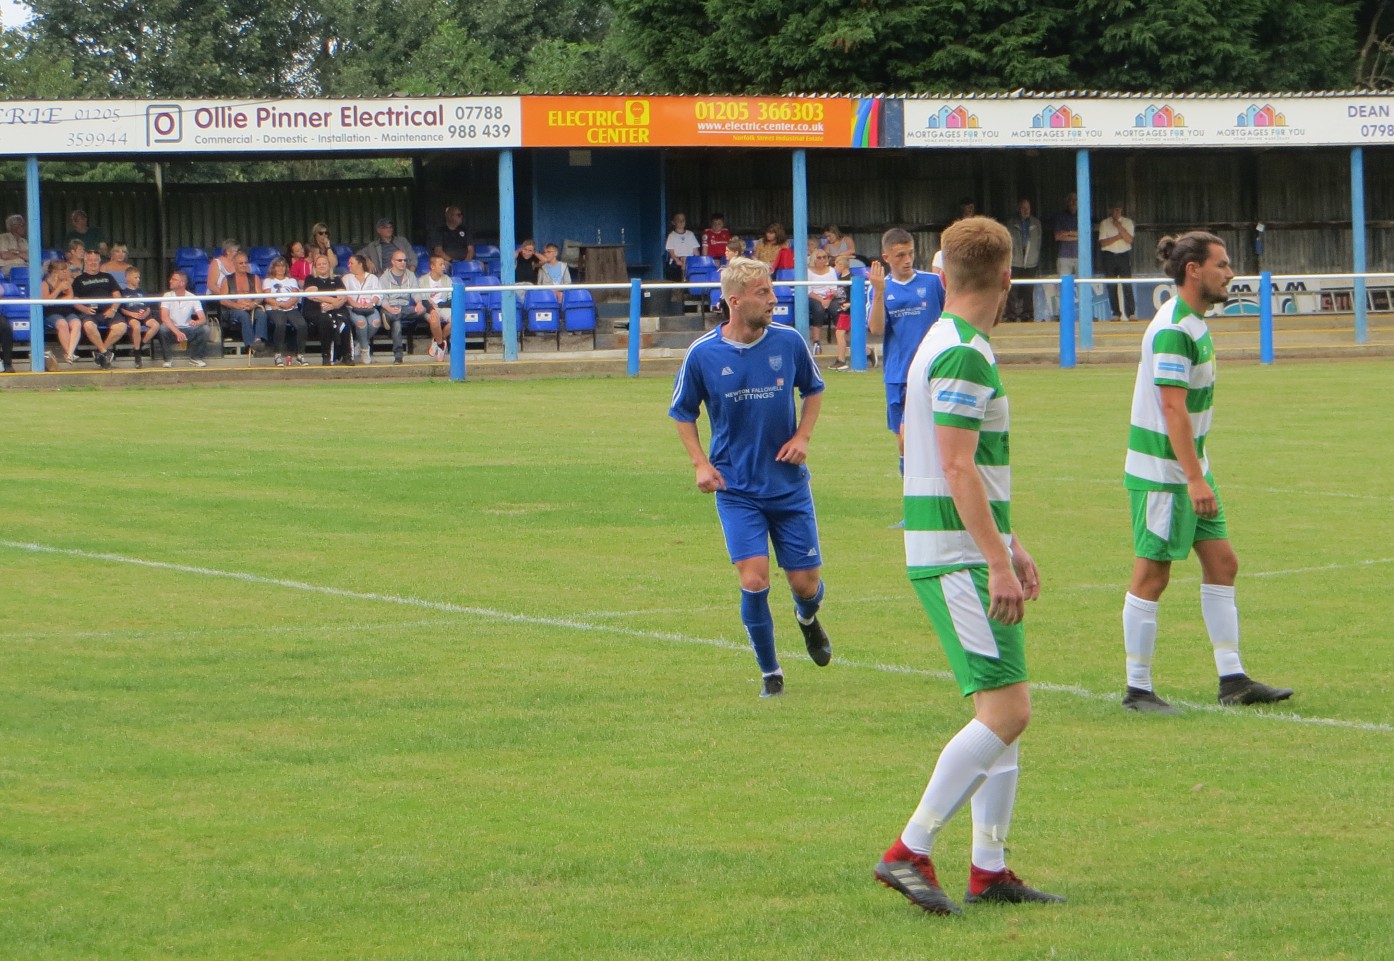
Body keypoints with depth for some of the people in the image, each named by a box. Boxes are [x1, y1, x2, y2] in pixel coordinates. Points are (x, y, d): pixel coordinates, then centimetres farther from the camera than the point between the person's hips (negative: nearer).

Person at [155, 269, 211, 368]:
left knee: (204, 329, -24)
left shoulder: (193, 298, -4)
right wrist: (177, 332, -35)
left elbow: (203, 319, -12)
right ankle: (168, 359, -15)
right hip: (172, 330, -1)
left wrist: (196, 322, -38)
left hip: (188, 330, 1)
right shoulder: (168, 296, -7)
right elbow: (164, 317, -21)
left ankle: (195, 358, -7)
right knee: (163, 328, -34)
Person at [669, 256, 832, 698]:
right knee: (754, 579, -14)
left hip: (789, 483, 2)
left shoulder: (789, 342, -5)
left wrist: (802, 436, -2)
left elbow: (813, 389, 13)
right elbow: (682, 413, 6)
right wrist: (701, 463, -7)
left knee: (806, 583, 3)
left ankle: (808, 618, 41)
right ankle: (770, 673, 5)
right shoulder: (702, 354, -9)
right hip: (736, 489, -2)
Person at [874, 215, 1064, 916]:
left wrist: (1010, 549, 28)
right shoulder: (963, 355, -15)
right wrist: (998, 563, -22)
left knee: (1004, 712, 10)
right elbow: (957, 469, -21)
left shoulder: (944, 346, 17)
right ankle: (909, 852, -12)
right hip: (958, 556, -10)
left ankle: (989, 870, 11)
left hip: (973, 550, 10)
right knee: (1005, 712, -13)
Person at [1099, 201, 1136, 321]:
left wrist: (1119, 227, -12)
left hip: (1124, 255, -1)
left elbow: (1129, 239, -6)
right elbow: (1103, 242, -4)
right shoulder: (1104, 224, 5)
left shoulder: (1128, 222, 7)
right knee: (1111, 286, 0)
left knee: (1127, 285, -7)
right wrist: (1118, 236, -9)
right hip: (1109, 256, 1)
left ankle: (1131, 313, -8)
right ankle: (1116, 313, 5)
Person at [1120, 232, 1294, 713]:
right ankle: (1137, 689, 4)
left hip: (1189, 467, 10)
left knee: (1222, 563, 9)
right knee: (1152, 575, -3)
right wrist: (1195, 480, -27)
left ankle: (1232, 679, 12)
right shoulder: (1173, 330, -19)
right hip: (1161, 471, -10)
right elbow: (1173, 409, -24)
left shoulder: (1192, 322, 12)